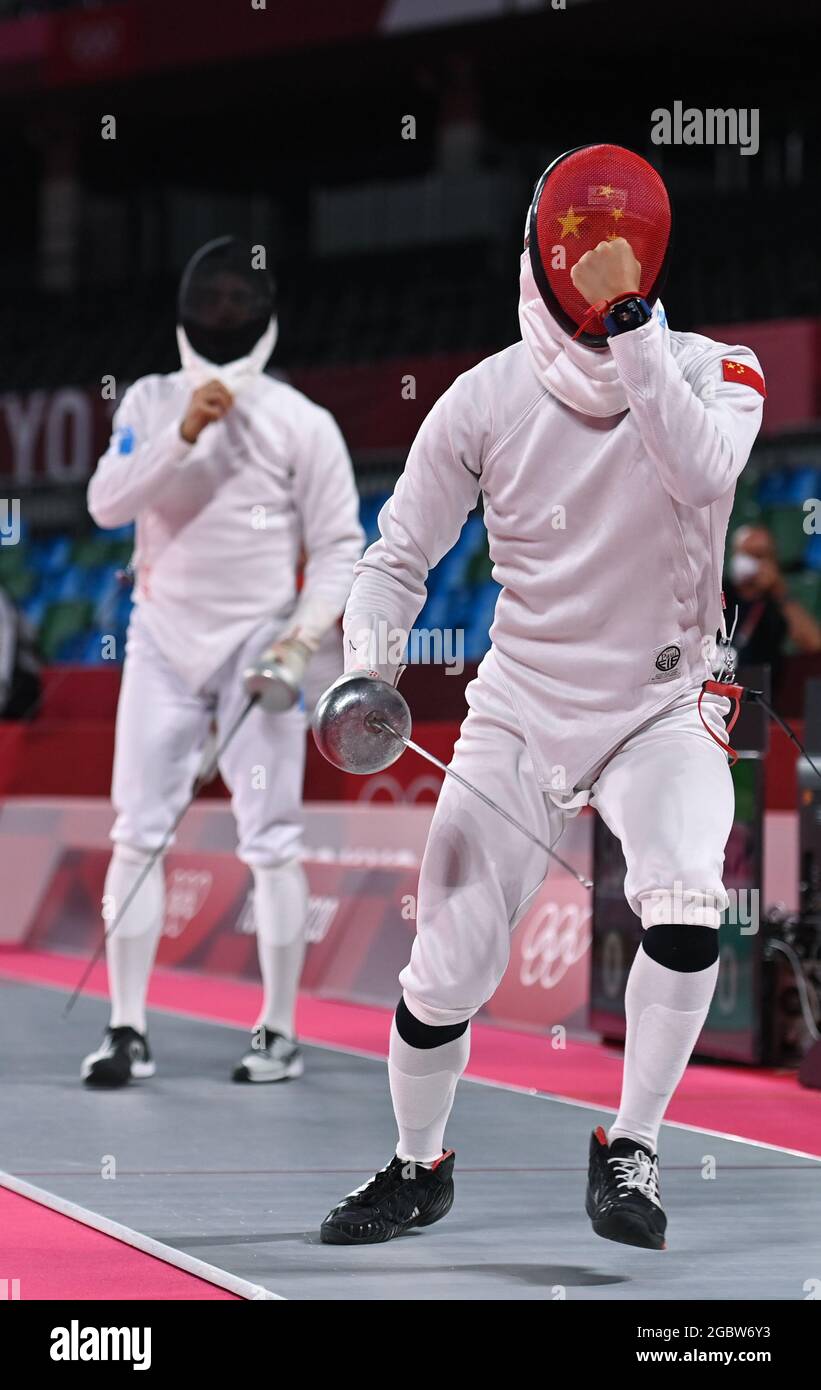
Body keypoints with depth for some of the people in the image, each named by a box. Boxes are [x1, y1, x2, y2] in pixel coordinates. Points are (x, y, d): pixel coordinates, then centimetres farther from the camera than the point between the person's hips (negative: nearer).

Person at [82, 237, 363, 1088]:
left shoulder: (302, 425, -7)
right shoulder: (150, 404, 1)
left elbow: (339, 547, -4)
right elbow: (107, 505, -12)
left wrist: (304, 636, -18)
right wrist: (183, 435, -24)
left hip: (258, 651, -2)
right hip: (164, 643, 2)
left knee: (270, 842, -2)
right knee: (138, 837, -2)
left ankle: (278, 1034, 8)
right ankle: (128, 1032, 2)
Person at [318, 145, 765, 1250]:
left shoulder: (711, 372, -8)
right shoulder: (488, 400, -6)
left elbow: (701, 474, -31)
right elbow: (399, 556, 2)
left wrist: (631, 327, -35)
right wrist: (367, 671, -16)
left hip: (663, 708, -1)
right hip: (521, 710, 1)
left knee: (685, 914, -28)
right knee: (446, 973, -3)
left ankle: (630, 1151, -7)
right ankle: (420, 1168, 26)